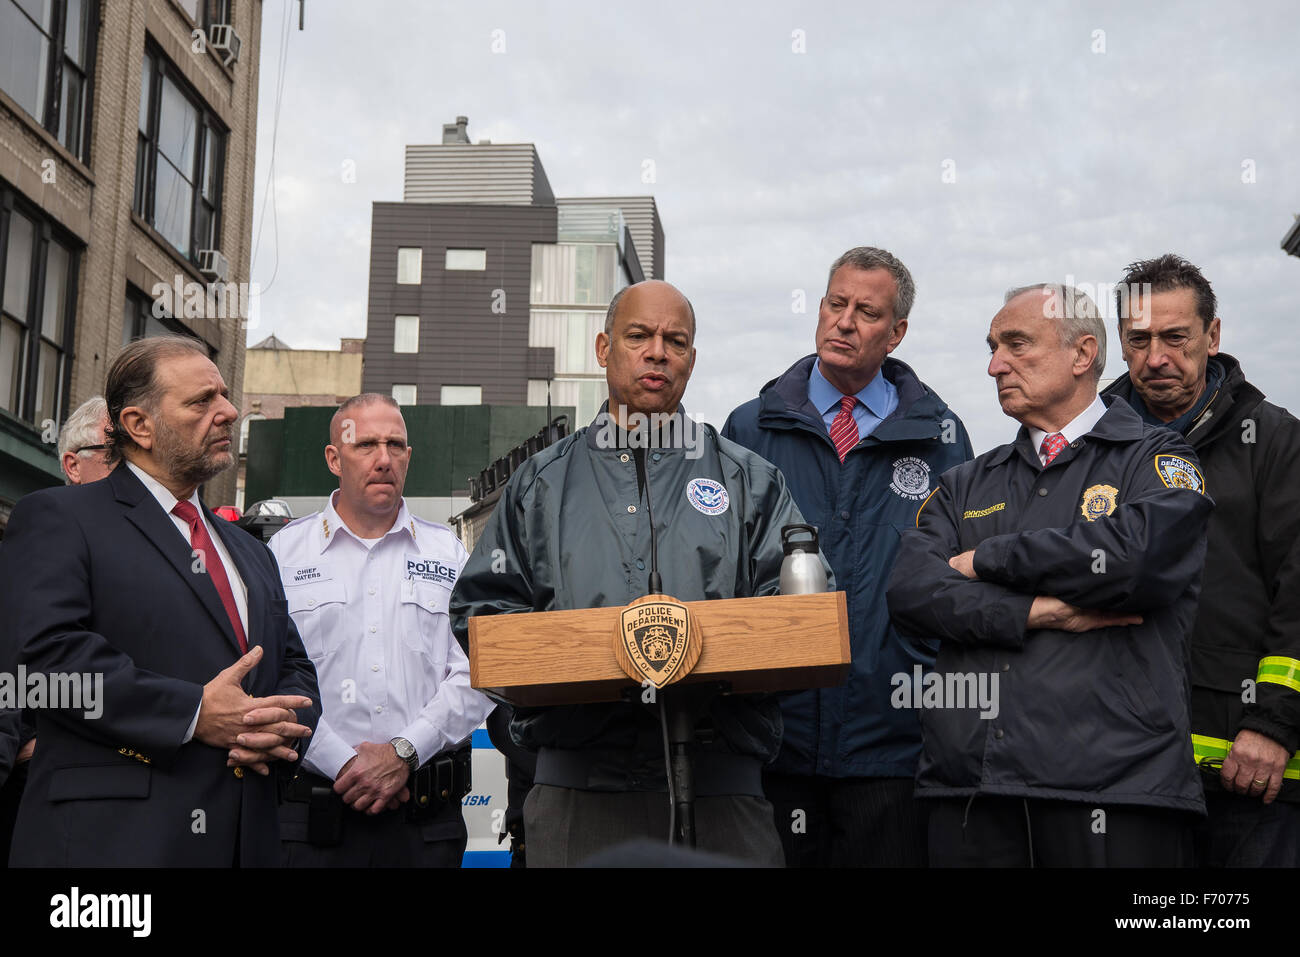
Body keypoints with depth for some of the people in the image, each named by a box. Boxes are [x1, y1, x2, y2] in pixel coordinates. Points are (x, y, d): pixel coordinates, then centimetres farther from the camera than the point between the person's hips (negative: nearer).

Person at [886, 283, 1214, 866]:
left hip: (1113, 784, -3)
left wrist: (986, 561, -1)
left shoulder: (1155, 460, 8)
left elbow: (1138, 554, -13)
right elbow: (910, 591, 4)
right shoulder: (965, 486, 19)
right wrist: (1037, 612, -10)